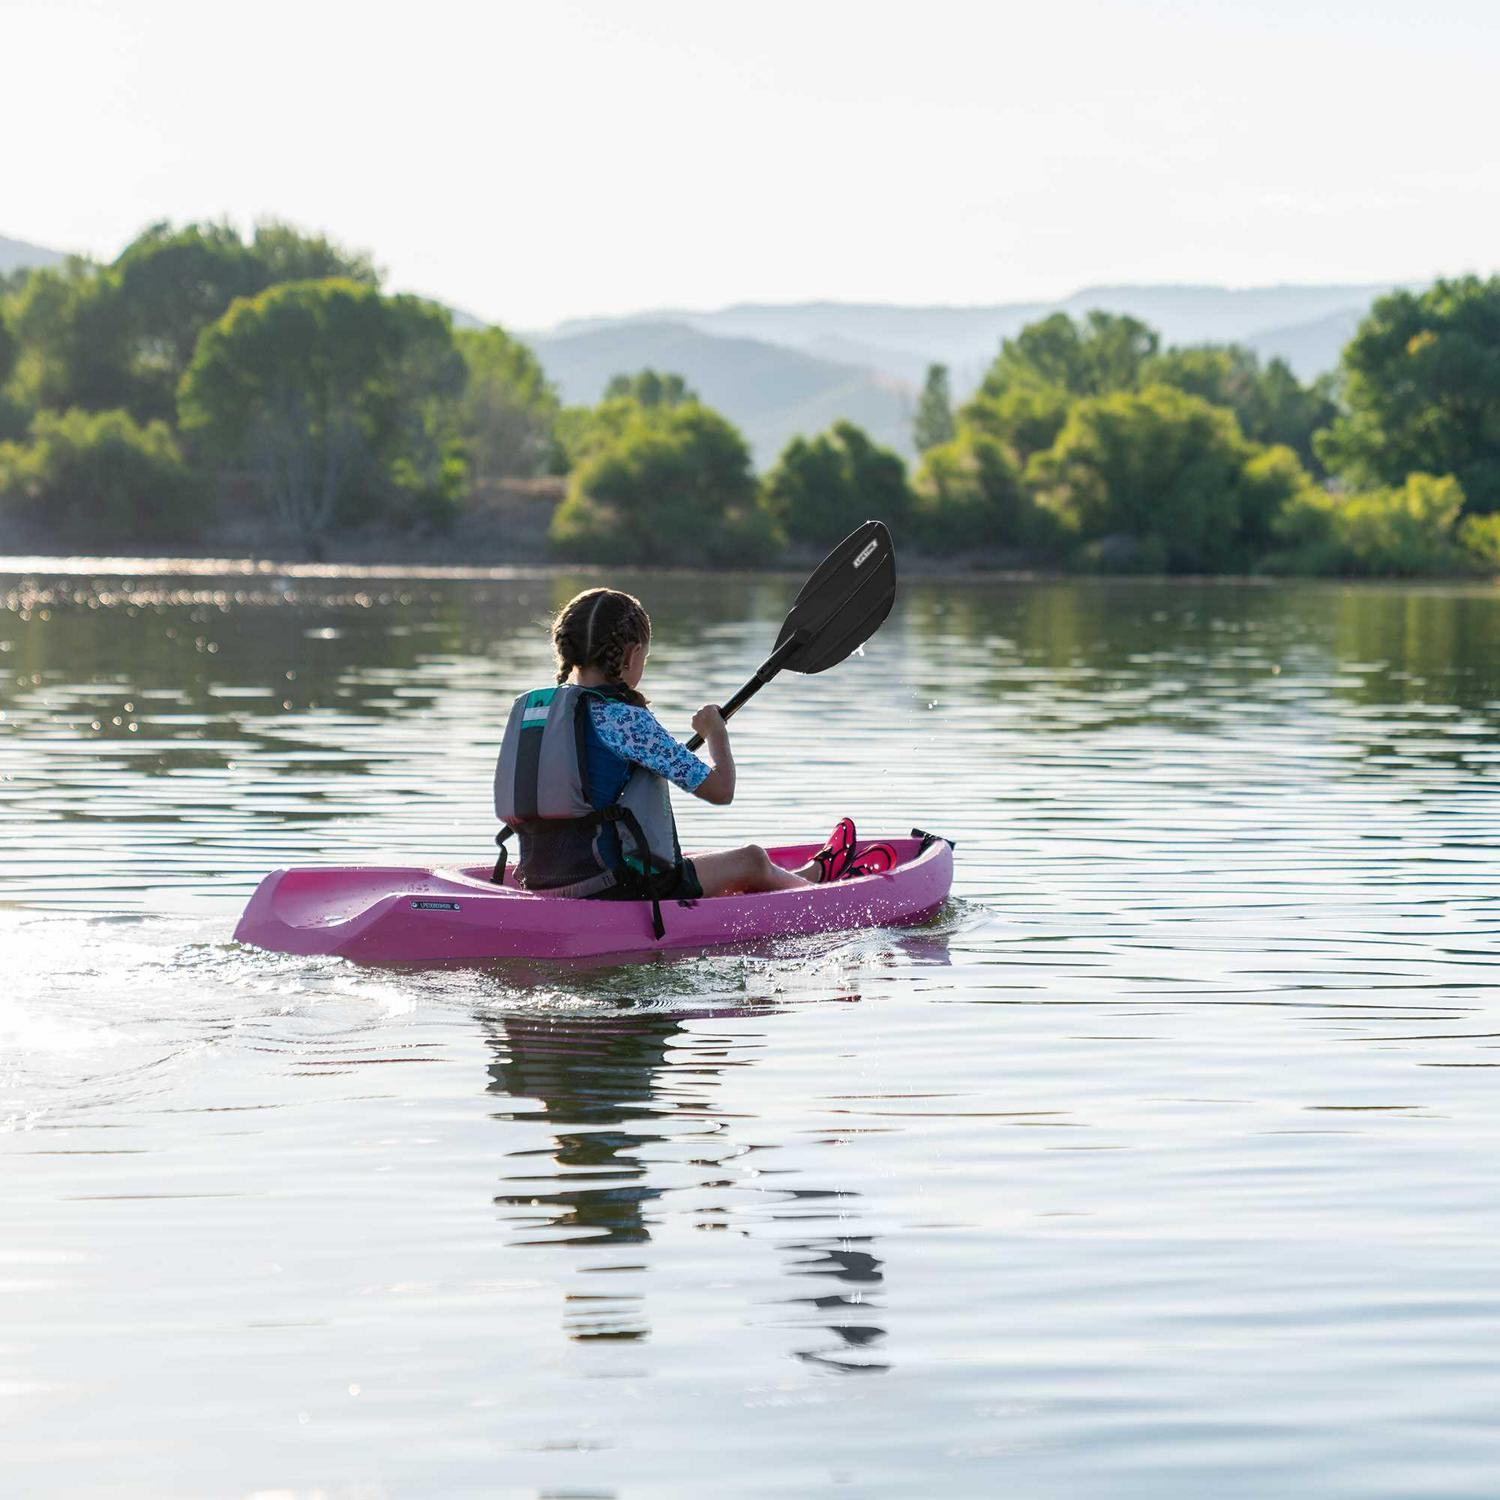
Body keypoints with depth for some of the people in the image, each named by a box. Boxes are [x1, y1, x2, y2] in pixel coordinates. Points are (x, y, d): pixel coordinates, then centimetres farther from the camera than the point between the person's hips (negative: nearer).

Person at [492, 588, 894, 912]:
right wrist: (716, 731, 7)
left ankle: (812, 875, 53)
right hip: (621, 894, -8)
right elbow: (720, 789, -12)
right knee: (751, 861, 16)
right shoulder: (626, 719, -16)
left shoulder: (527, 708, 5)